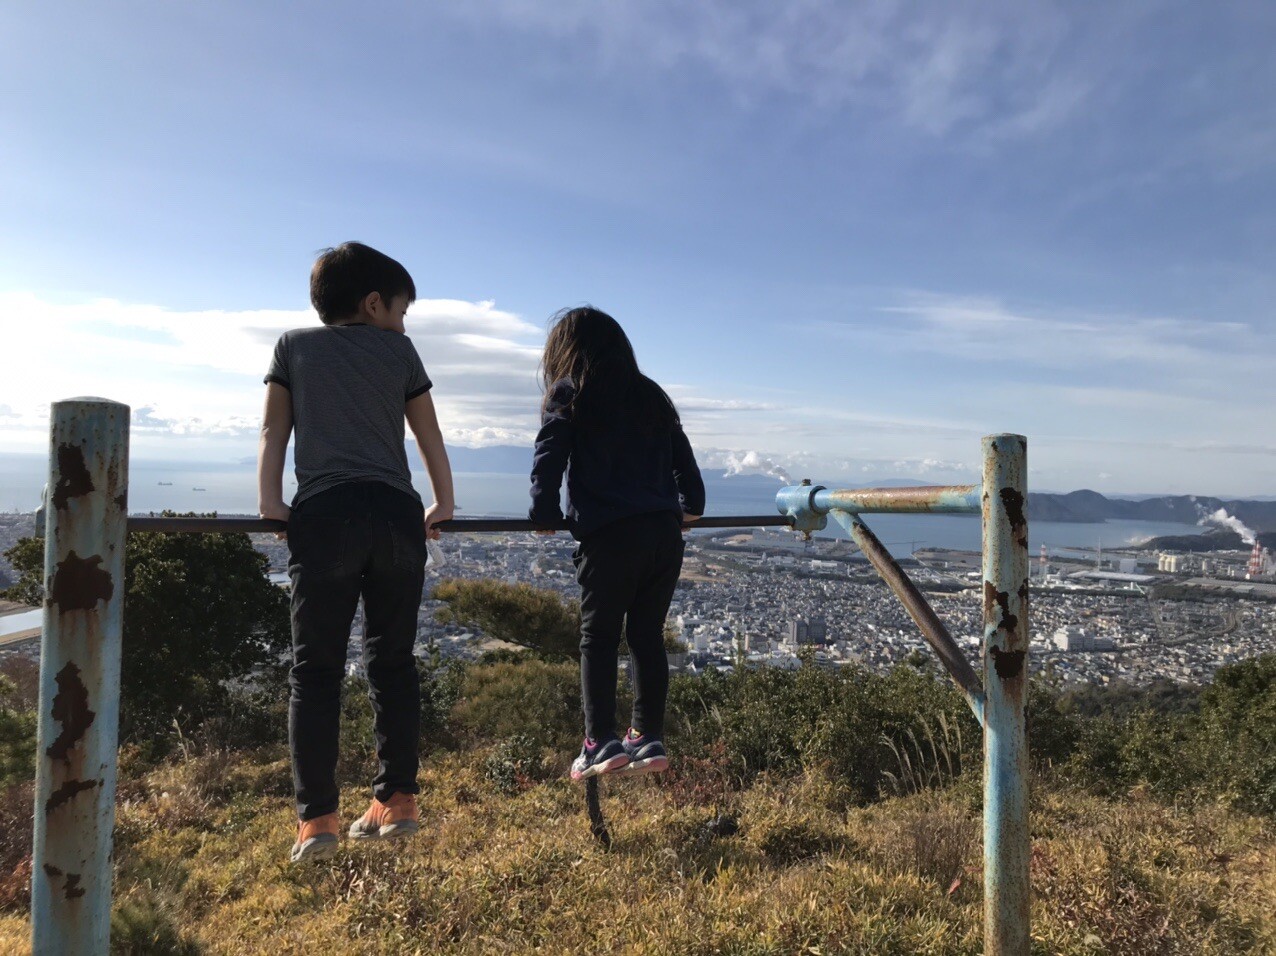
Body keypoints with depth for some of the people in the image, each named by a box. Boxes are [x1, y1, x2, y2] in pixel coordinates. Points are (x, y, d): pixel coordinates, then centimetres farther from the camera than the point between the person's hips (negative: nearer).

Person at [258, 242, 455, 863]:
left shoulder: (294, 345, 19)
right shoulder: (398, 351, 18)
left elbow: (274, 429, 8)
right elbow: (429, 437, 19)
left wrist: (269, 503, 0)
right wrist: (444, 505, 28)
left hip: (325, 514, -1)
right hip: (396, 514, 1)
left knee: (316, 669, 3)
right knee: (392, 660, 10)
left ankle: (316, 820, -2)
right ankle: (396, 802, 14)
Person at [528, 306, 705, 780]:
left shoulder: (569, 394, 5)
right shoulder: (652, 396, 20)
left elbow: (548, 459, -3)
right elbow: (682, 457, 22)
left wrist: (545, 514, 6)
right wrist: (689, 505, 32)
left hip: (609, 536, -5)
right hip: (665, 532, 5)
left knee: (598, 637, 4)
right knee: (647, 636, 12)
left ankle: (600, 742, 0)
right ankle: (648, 738, 15)